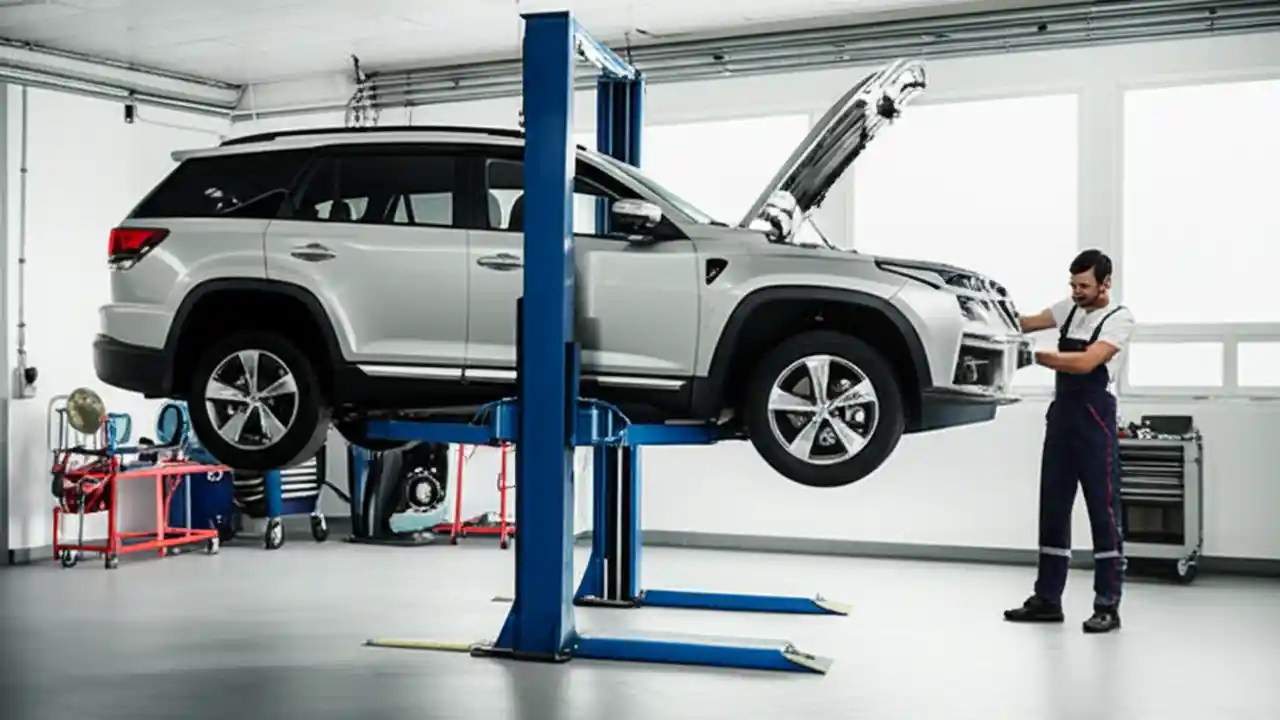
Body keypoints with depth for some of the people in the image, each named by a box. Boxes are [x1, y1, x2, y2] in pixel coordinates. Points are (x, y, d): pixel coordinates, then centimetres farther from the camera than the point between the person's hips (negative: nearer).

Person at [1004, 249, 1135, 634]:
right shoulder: (1070, 308, 13)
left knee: (1103, 512, -3)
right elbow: (1028, 323, 3)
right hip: (1060, 414, 7)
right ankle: (1047, 599, 16)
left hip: (1094, 418, -7)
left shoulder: (1119, 318, -7)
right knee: (1053, 509, 9)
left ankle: (1107, 607, 1)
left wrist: (1036, 356, -24)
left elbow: (1086, 362, -20)